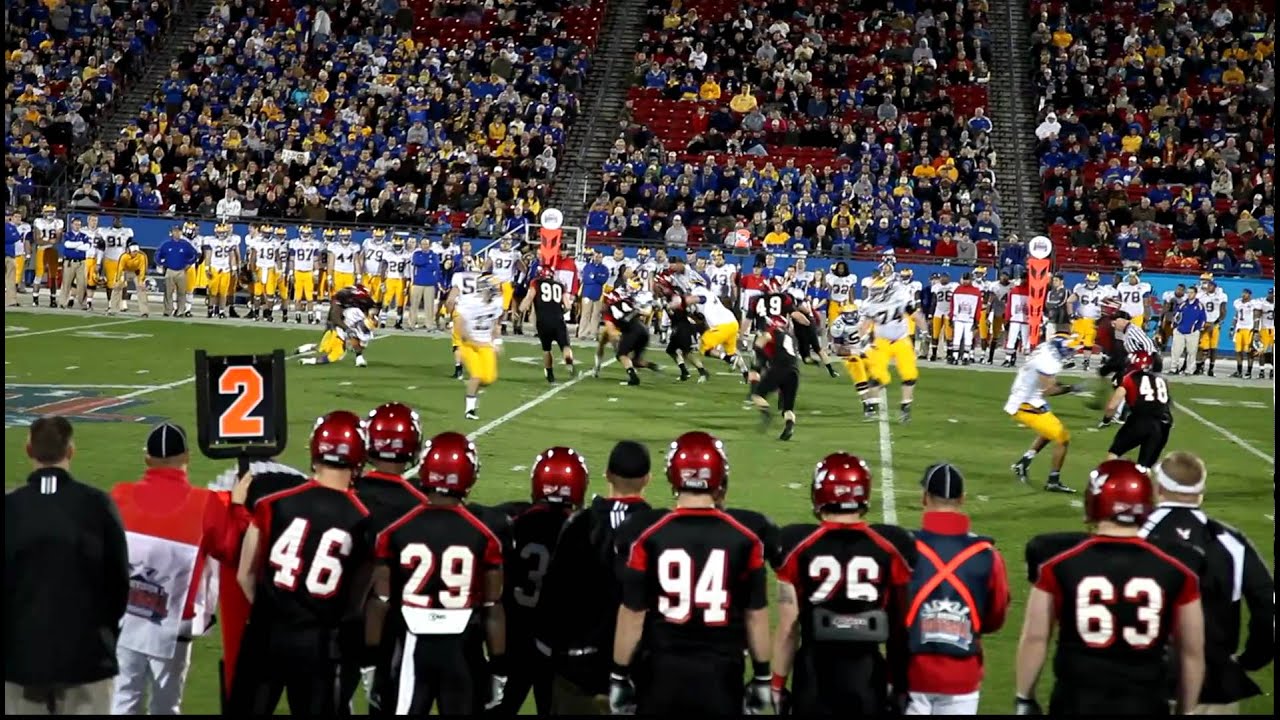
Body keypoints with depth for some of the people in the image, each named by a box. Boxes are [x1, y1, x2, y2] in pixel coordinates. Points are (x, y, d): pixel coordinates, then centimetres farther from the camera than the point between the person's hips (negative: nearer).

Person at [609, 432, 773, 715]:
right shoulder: (743, 538, -5)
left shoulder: (648, 535, -7)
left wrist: (619, 675, 6)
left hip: (662, 670, 0)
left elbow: (632, 614, -4)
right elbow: (756, 615, 1)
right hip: (721, 672, 0)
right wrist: (762, 676, 11)